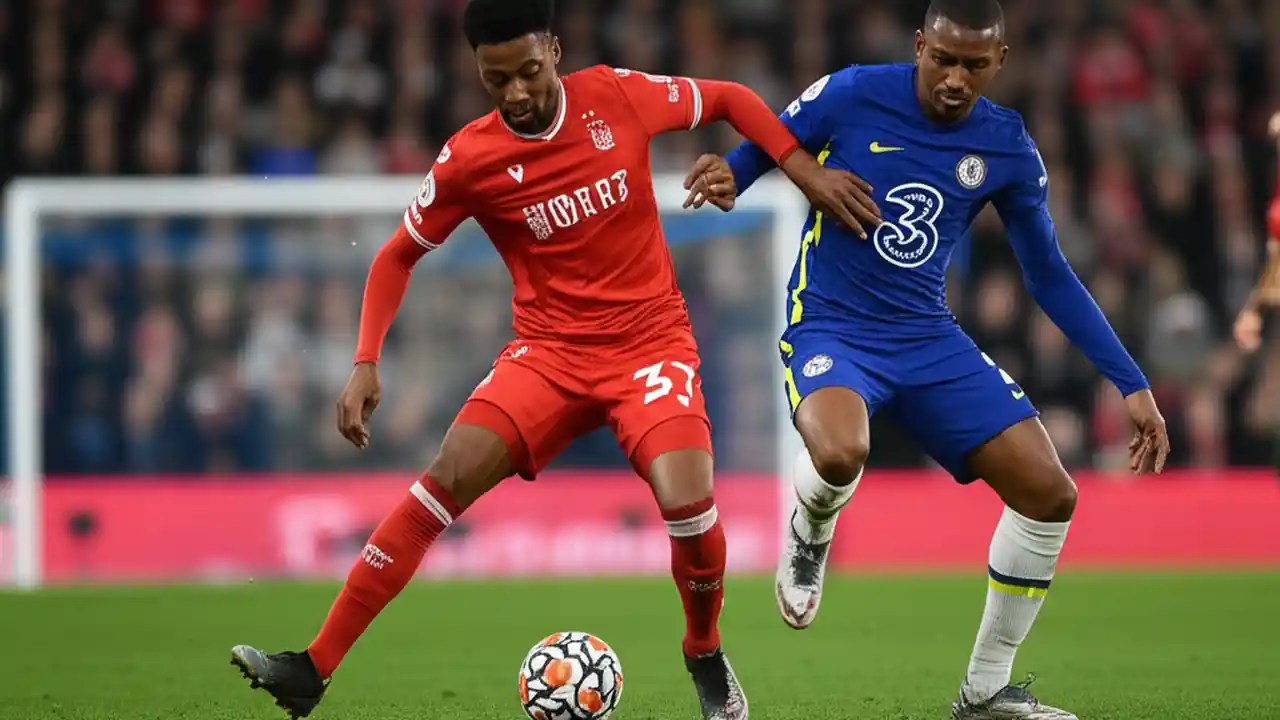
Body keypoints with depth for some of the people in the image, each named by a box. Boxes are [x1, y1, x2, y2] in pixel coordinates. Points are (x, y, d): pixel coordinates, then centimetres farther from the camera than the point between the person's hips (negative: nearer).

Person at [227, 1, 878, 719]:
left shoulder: (618, 97, -8)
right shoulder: (469, 161, -7)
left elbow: (732, 100, 8)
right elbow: (398, 256, 7)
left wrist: (803, 167, -4)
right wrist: (367, 364, -4)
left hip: (652, 342, -1)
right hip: (551, 351, 1)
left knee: (687, 503, -26)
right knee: (447, 477, -20)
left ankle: (706, 656, 7)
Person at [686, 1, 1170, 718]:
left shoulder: (1007, 147, -1)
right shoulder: (852, 95, -11)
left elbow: (1050, 276, 9)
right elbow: (761, 152, 1)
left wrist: (1132, 384, 6)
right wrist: (727, 175, -25)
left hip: (930, 340, 4)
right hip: (831, 329, -4)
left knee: (1050, 494, -7)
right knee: (841, 454, -38)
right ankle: (809, 540, 2)